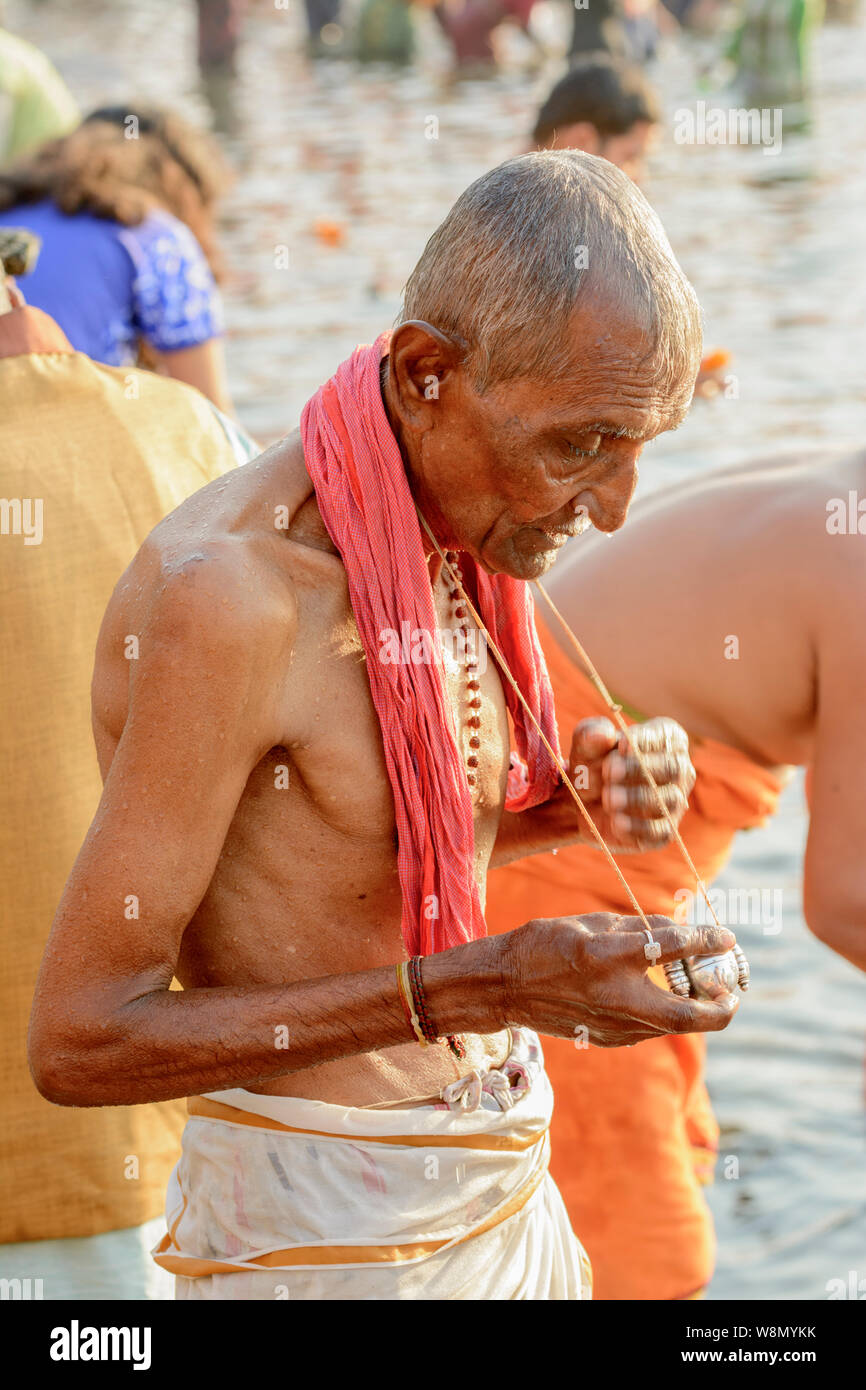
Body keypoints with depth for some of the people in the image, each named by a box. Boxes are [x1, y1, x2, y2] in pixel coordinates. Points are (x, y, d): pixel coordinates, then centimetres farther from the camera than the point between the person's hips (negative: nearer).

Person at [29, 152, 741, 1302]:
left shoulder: (451, 528, 0)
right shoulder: (228, 593, -26)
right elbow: (78, 1042, -24)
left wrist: (576, 798, -6)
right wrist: (487, 988, -27)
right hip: (321, 1240, -7)